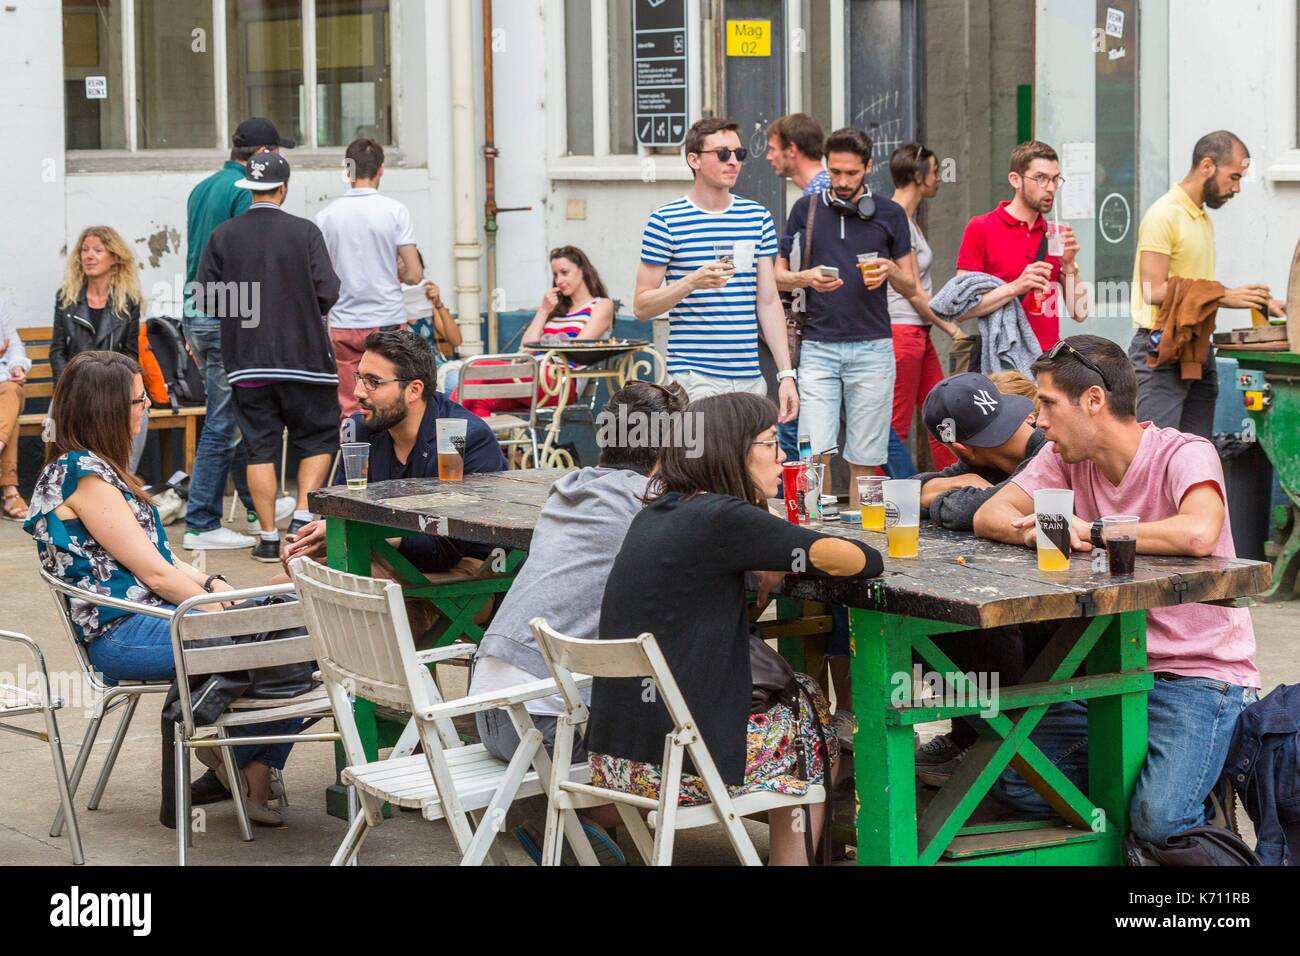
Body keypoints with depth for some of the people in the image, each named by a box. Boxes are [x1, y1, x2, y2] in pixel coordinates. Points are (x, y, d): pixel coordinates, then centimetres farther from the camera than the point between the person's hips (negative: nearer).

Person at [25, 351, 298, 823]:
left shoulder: (90, 467, 16)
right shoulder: (84, 475, -14)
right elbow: (153, 573, -15)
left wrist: (214, 586, 1)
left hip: (147, 615, 10)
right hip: (123, 634, -10)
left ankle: (255, 782, -5)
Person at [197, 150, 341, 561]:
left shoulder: (223, 236, 0)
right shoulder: (305, 232, -6)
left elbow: (208, 299, 1)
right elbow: (328, 292, -11)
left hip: (247, 360, 2)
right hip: (303, 355, -2)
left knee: (260, 449, 6)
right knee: (318, 439, 12)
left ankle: (268, 537, 7)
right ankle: (302, 517, -1)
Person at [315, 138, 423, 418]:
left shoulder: (326, 216, 0)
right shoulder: (396, 211, -5)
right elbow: (415, 274, -7)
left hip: (343, 325, 2)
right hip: (388, 321, -2)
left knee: (348, 410, 5)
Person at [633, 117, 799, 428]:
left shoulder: (758, 218, 11)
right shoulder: (666, 222, -3)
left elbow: (768, 302, 12)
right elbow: (642, 306, -2)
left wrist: (786, 373, 6)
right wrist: (692, 282, -19)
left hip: (751, 379, 5)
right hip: (695, 379, -4)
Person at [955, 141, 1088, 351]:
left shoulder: (1058, 234, 13)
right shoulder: (981, 229, 0)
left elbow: (1079, 314, 11)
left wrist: (1069, 265, -2)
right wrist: (1016, 287, -17)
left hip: (1049, 358, 4)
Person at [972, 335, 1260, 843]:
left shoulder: (1184, 455, -16)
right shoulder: (1067, 458, 4)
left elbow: (1198, 534, -36)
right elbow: (989, 516, 2)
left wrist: (1091, 531, -23)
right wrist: (1042, 531, -21)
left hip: (1200, 676, -7)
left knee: (1158, 822, -27)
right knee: (1013, 782, -9)